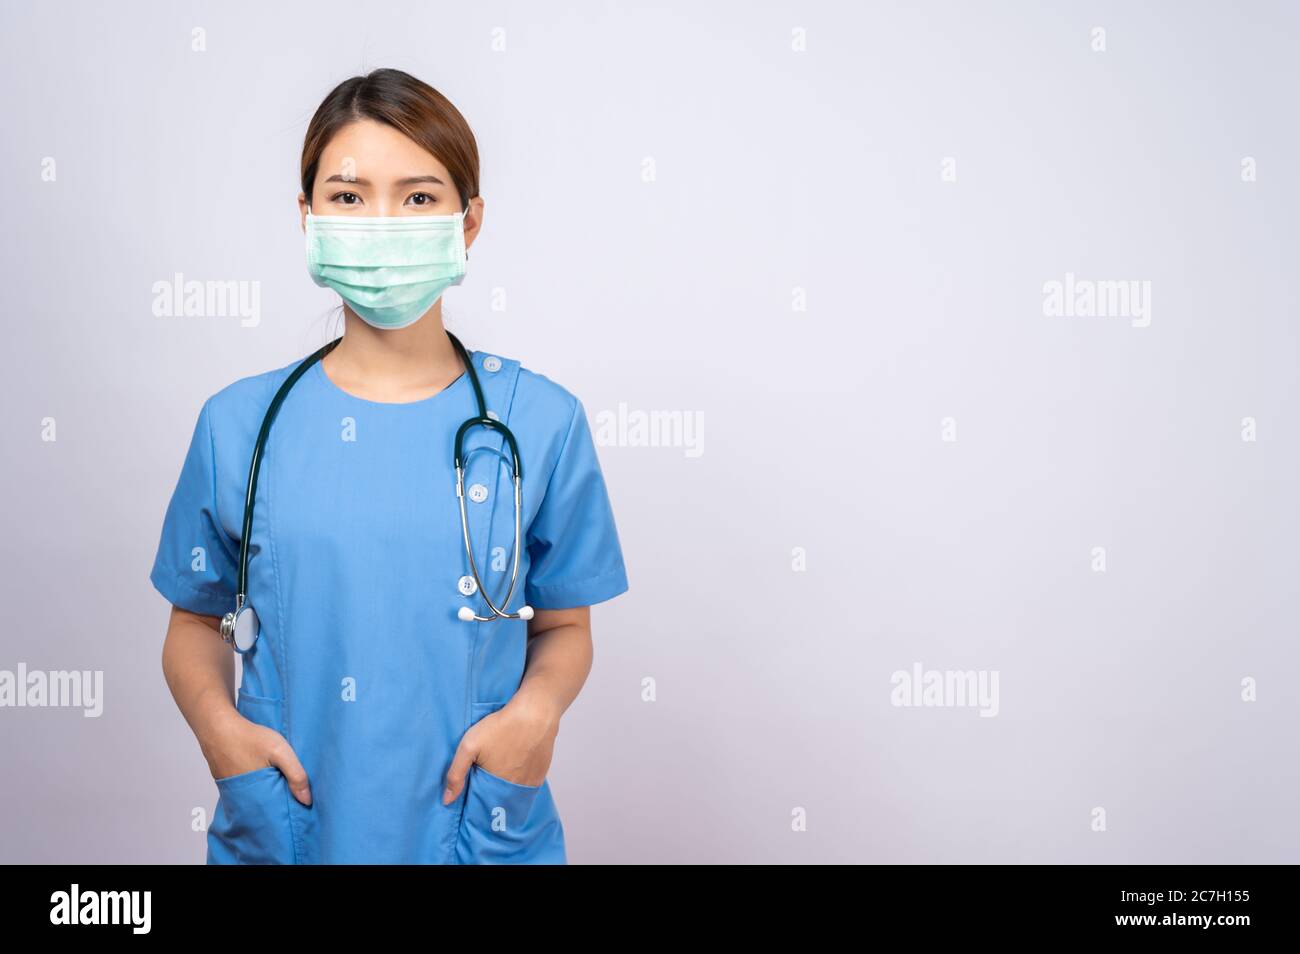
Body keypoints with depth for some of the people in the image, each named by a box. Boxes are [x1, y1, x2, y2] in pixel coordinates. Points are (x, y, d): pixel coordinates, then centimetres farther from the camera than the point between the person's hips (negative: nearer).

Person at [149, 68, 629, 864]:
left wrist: (536, 708, -16)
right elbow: (198, 620, 7)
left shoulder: (540, 421, -6)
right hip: (283, 830, 1)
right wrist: (216, 723, -12)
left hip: (482, 830, 0)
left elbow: (563, 627, 3)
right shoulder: (239, 424, -3)